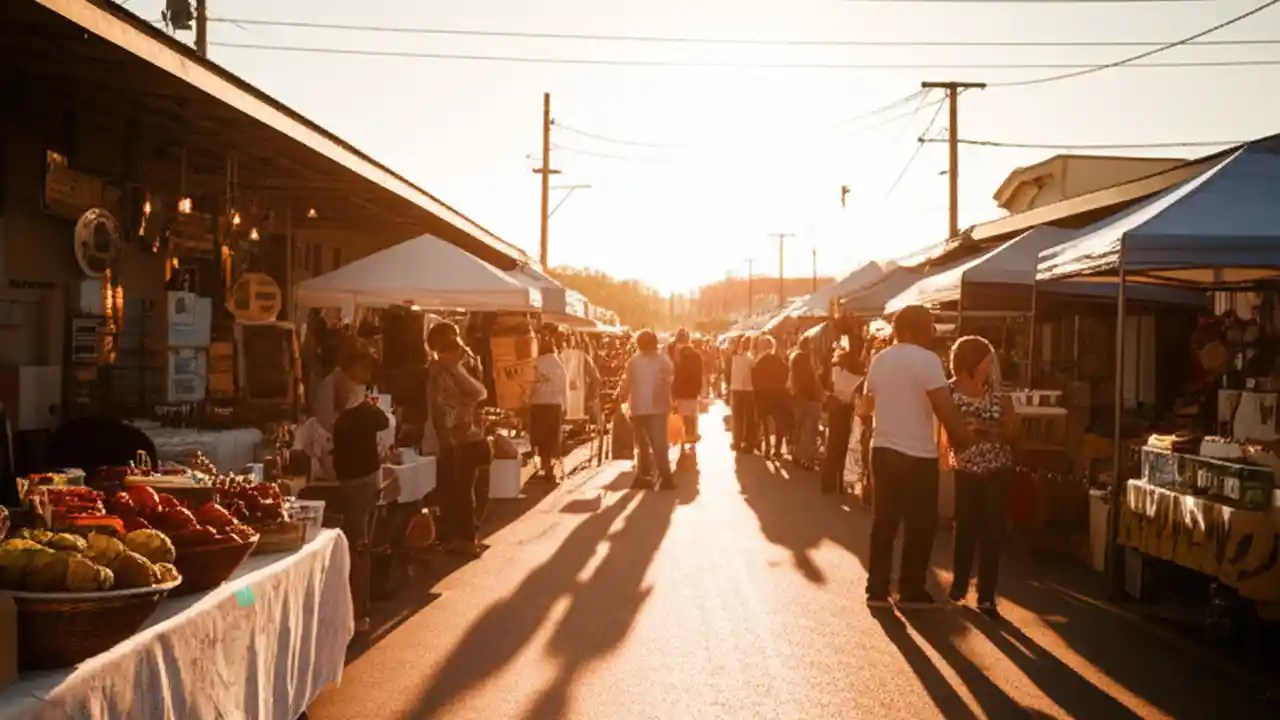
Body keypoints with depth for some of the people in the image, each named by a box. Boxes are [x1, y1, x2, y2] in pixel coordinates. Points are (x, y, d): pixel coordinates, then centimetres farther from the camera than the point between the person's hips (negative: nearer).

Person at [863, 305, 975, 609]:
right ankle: (911, 591, 10)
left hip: (883, 449, 7)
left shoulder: (879, 360, 10)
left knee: (884, 521, 12)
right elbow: (944, 407, -20)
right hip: (917, 454, -7)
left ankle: (877, 589, 13)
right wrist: (964, 437, -8)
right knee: (920, 525, 5)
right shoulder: (926, 359, -14)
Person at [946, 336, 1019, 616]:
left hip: (997, 469, 1)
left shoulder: (998, 392, -2)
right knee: (966, 529, 7)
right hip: (965, 470, -1)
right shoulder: (950, 391, -7)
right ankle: (959, 586, 28)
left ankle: (986, 595, 11)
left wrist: (986, 429, -16)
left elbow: (1013, 432, -2)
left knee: (992, 531, 2)